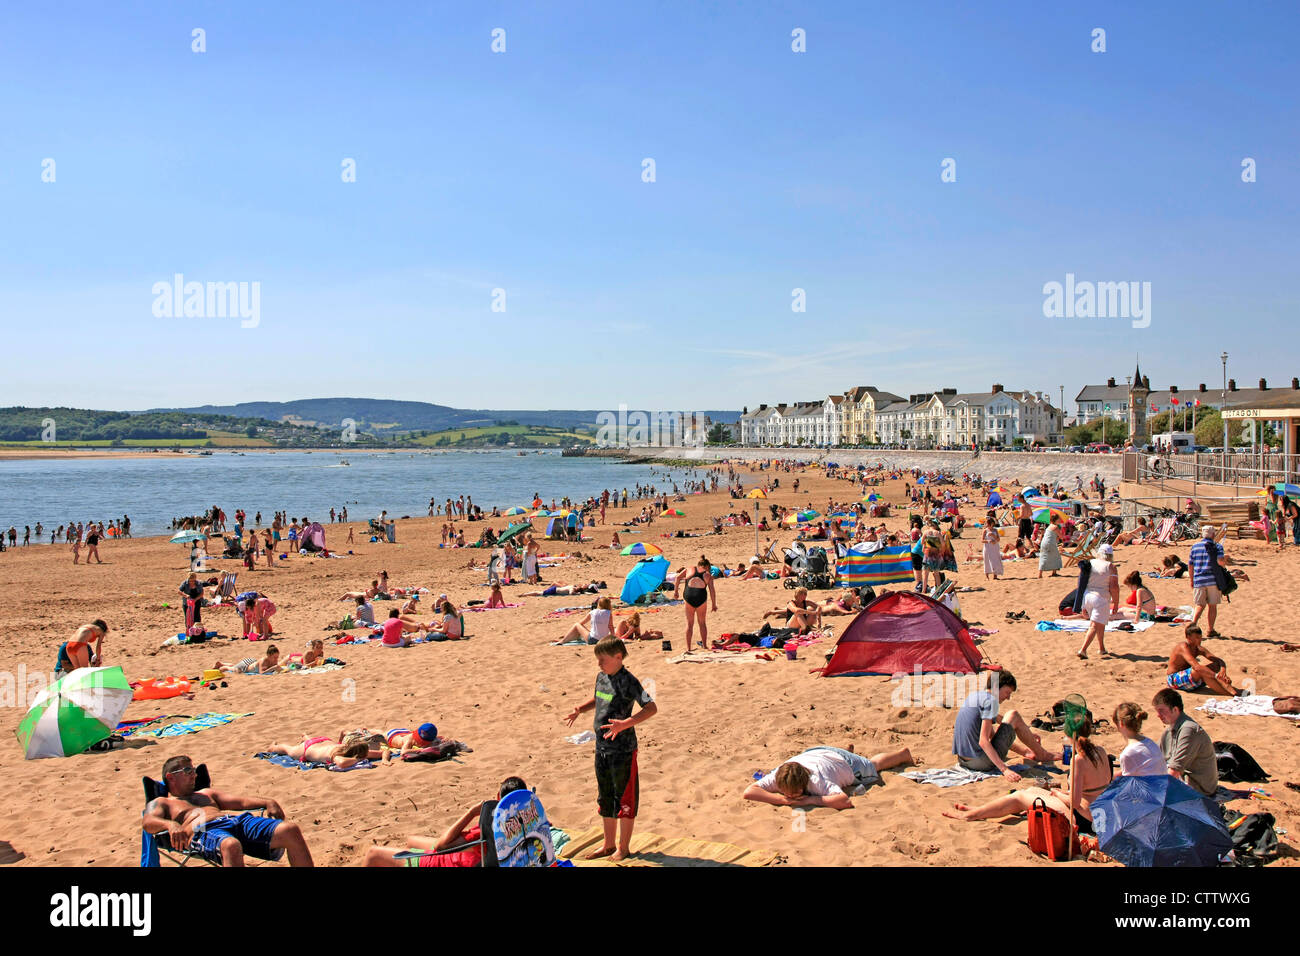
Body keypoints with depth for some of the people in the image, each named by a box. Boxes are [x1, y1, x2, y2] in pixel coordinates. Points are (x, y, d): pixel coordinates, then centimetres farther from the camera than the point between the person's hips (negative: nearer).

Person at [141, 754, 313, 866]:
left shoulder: (206, 793, 39)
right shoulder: (160, 803, 24)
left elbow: (242, 801, 29)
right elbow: (148, 821, 1)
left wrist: (268, 802, 8)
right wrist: (170, 824, -24)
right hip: (203, 832, -5)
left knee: (291, 830, -20)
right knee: (231, 846, -44)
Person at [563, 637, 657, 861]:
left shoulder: (628, 681, -17)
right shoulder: (601, 677, 6)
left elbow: (652, 708, -24)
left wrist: (626, 723, -34)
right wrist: (580, 710, 7)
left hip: (623, 750, -8)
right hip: (602, 748, 8)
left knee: (624, 799, 3)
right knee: (605, 799, 17)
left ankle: (624, 848, 16)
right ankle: (608, 845, 29)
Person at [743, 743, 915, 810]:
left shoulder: (815, 780, -50)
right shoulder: (779, 776, -40)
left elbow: (844, 799, -61)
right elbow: (748, 792, -46)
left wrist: (811, 800, -56)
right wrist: (782, 799, -53)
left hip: (846, 763, -3)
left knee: (874, 765, 29)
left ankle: (903, 753, 54)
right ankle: (848, 750, 66)